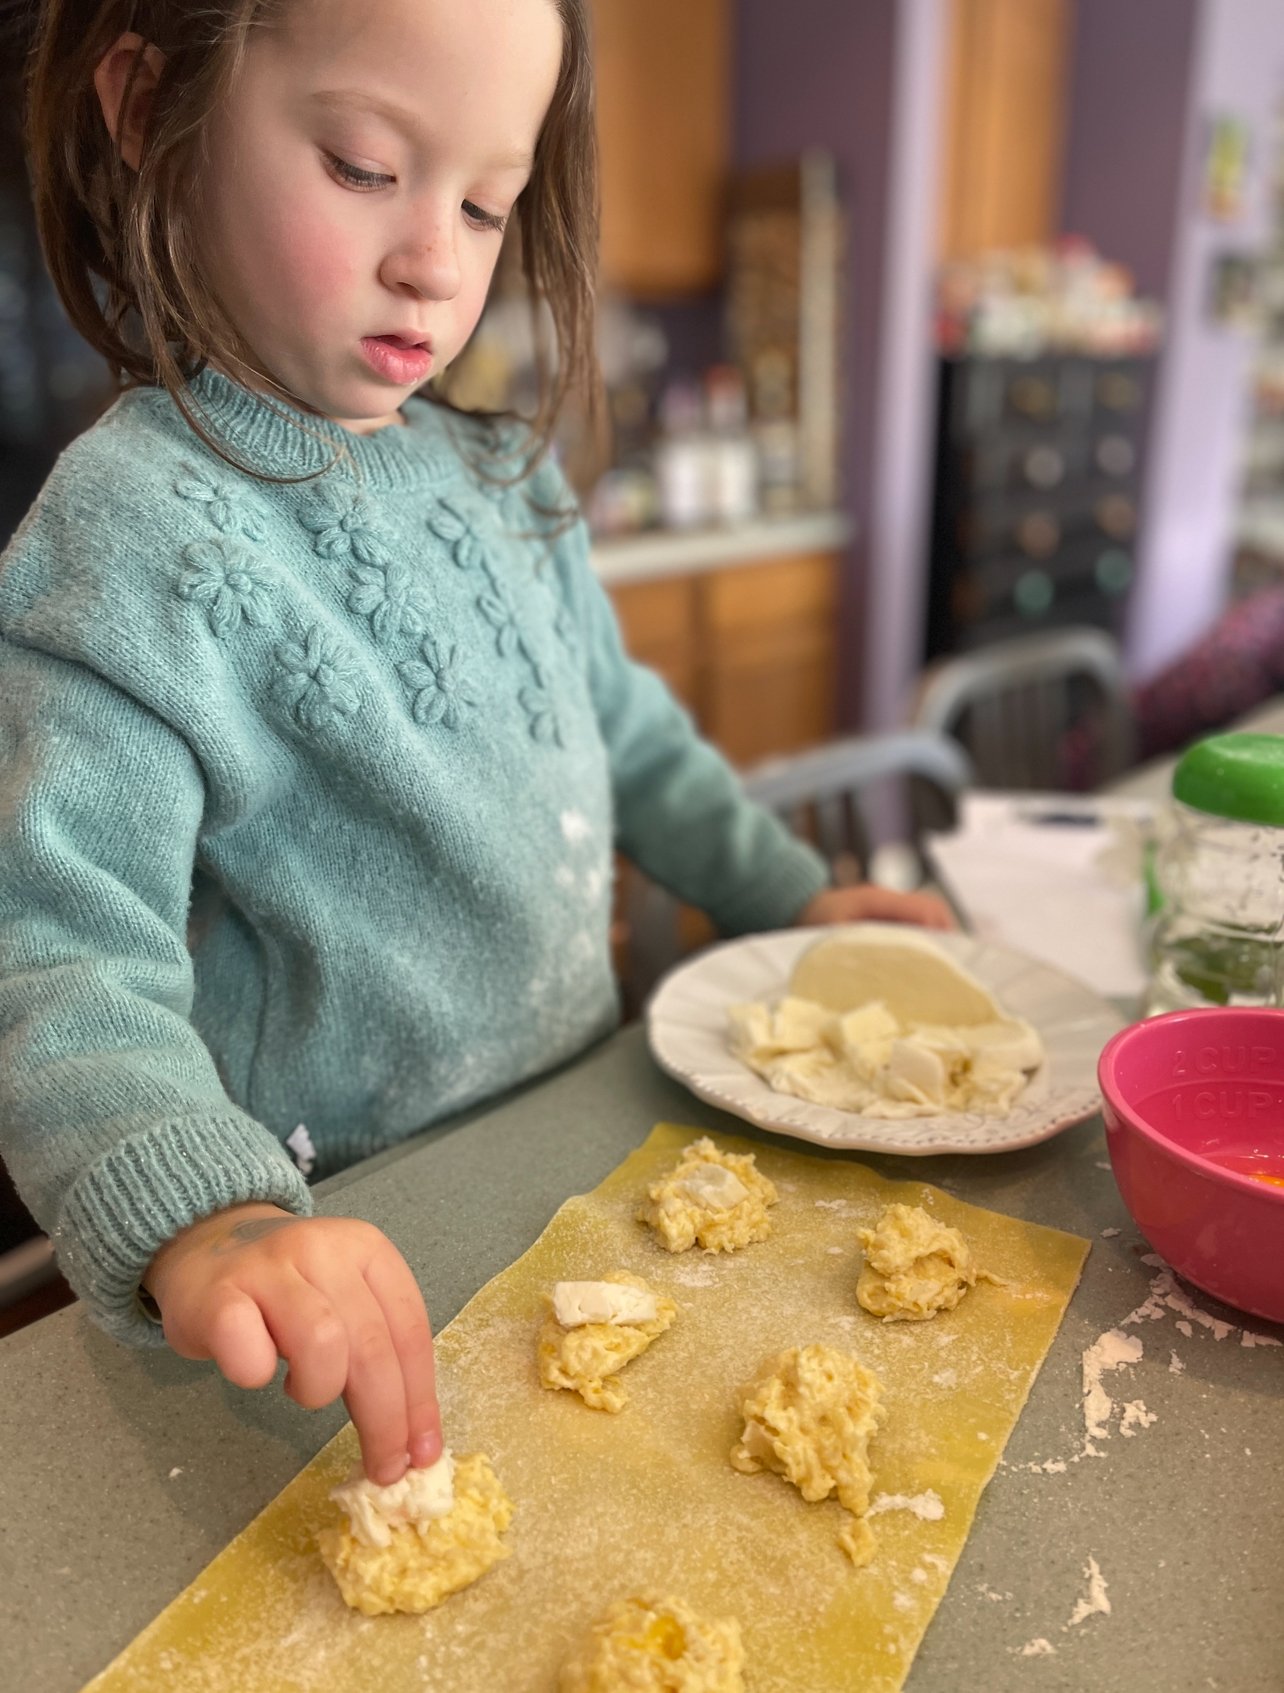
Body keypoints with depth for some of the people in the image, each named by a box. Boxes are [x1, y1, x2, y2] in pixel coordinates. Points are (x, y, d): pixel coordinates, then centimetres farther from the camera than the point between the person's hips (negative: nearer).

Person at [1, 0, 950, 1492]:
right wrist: (202, 1224, -42)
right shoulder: (134, 541, -20)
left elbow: (617, 727, 14)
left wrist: (787, 895, 14)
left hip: (579, 1140, 7)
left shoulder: (497, 478, 3)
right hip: (343, 1229, -6)